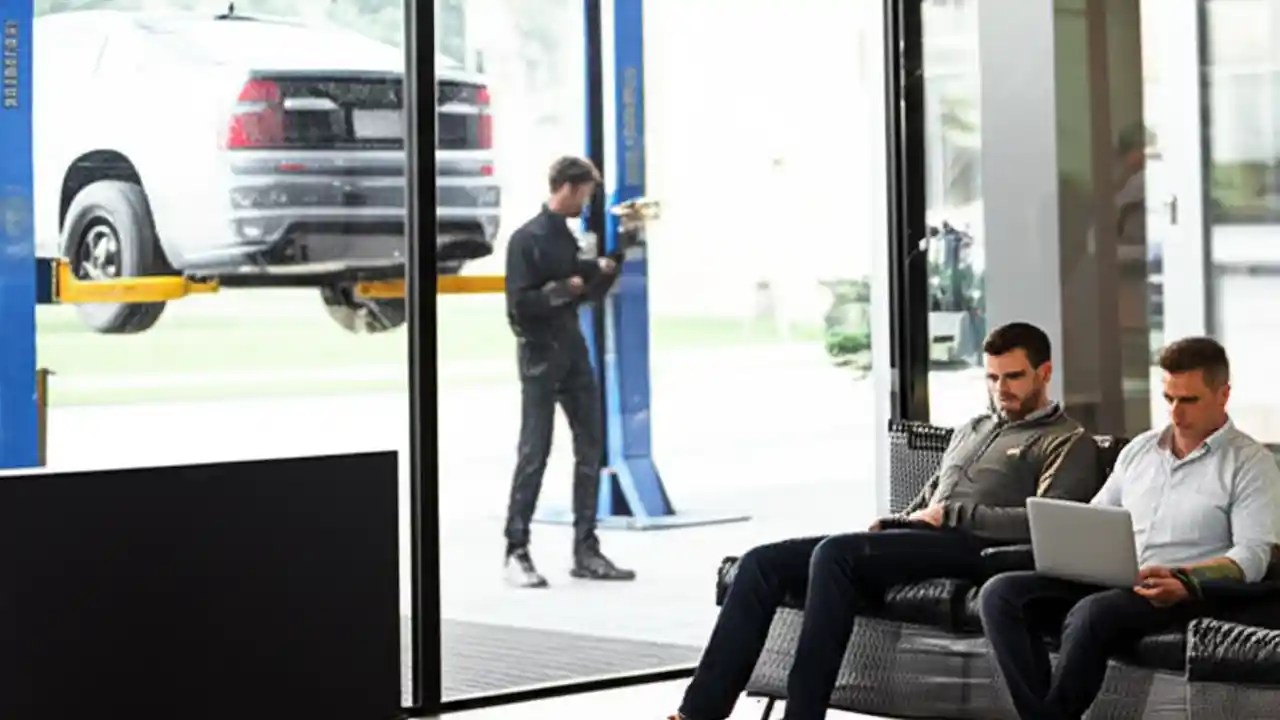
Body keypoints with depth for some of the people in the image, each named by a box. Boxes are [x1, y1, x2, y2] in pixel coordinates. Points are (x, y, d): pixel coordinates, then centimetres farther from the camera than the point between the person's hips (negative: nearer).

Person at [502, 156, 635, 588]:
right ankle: (517, 551, 0)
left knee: (590, 451, 6)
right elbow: (520, 303, -17)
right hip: (540, 355, -8)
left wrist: (603, 272, 2)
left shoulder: (568, 237, 12)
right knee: (534, 454, -6)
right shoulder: (527, 239, -11)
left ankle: (586, 550, 10)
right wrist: (565, 289, -19)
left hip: (574, 350, 8)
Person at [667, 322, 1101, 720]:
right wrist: (887, 524, 9)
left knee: (834, 553, -33)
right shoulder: (971, 431, 30)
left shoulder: (1069, 443, 5)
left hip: (971, 549, -8)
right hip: (910, 540, 8)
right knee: (762, 563, -9)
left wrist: (952, 514, -10)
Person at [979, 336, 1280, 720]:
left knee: (1092, 613, -38)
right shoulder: (1139, 449, 20)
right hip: (1107, 582, 7)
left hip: (1184, 592, -6)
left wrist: (1183, 580, -26)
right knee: (1000, 594, -17)